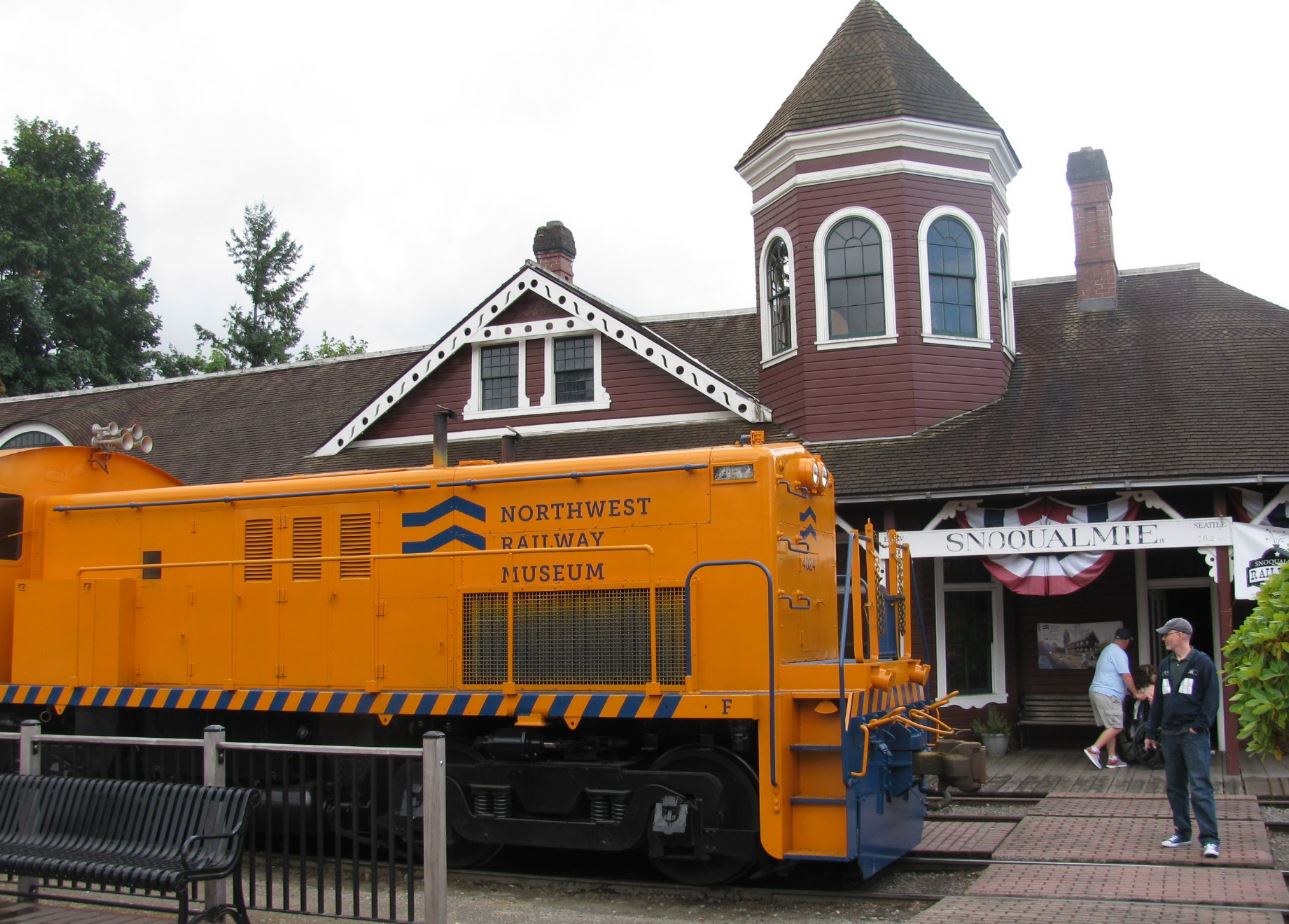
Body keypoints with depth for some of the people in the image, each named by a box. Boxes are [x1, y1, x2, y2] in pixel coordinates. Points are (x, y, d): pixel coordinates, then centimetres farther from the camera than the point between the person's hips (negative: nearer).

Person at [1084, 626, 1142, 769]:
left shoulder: (1107, 650, 21)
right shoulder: (1119, 653, -11)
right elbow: (1126, 676, -14)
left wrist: (1127, 690, 37)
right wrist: (1135, 693, -1)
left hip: (1096, 692, 10)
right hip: (1107, 694, -10)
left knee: (1111, 727, 11)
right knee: (1116, 727, -11)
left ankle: (1112, 759, 11)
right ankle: (1094, 750, -17)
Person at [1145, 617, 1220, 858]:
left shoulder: (1202, 662, -6)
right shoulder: (1165, 665, 14)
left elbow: (1211, 698, -8)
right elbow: (1158, 701, 17)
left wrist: (1199, 726, -15)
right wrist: (1152, 733, 16)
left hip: (1194, 735, -7)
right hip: (1169, 735, 7)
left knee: (1200, 787, -11)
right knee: (1174, 787, 11)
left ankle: (1210, 839, -10)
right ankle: (1182, 833, 20)